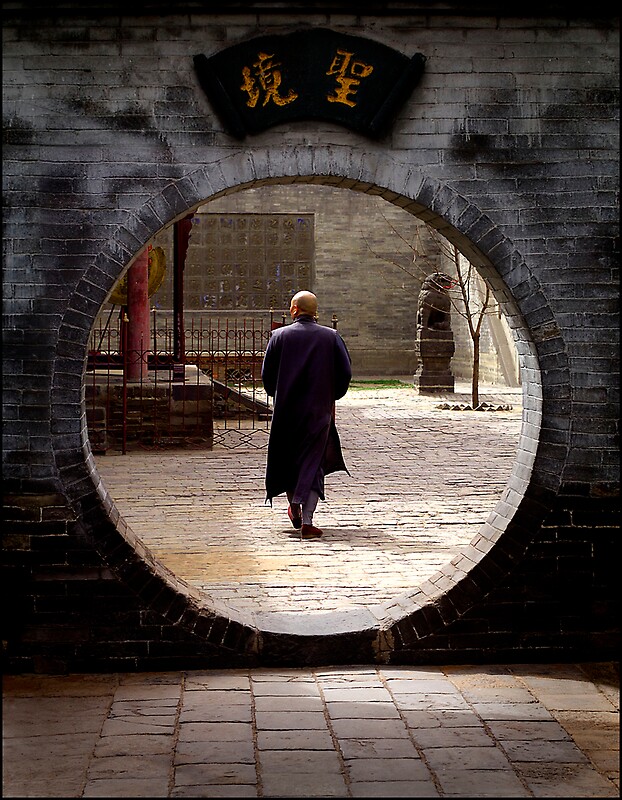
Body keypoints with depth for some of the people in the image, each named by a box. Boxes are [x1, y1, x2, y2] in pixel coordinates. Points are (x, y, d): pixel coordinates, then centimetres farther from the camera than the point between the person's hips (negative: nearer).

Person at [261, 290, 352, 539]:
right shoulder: (331, 336, -2)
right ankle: (307, 520, -8)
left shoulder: (280, 336, -3)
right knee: (313, 462, 2)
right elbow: (345, 372, -3)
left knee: (287, 458, 20)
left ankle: (295, 508, 32)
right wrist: (333, 396, 12)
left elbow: (267, 373, -1)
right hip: (319, 410, 0)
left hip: (286, 409, 0)